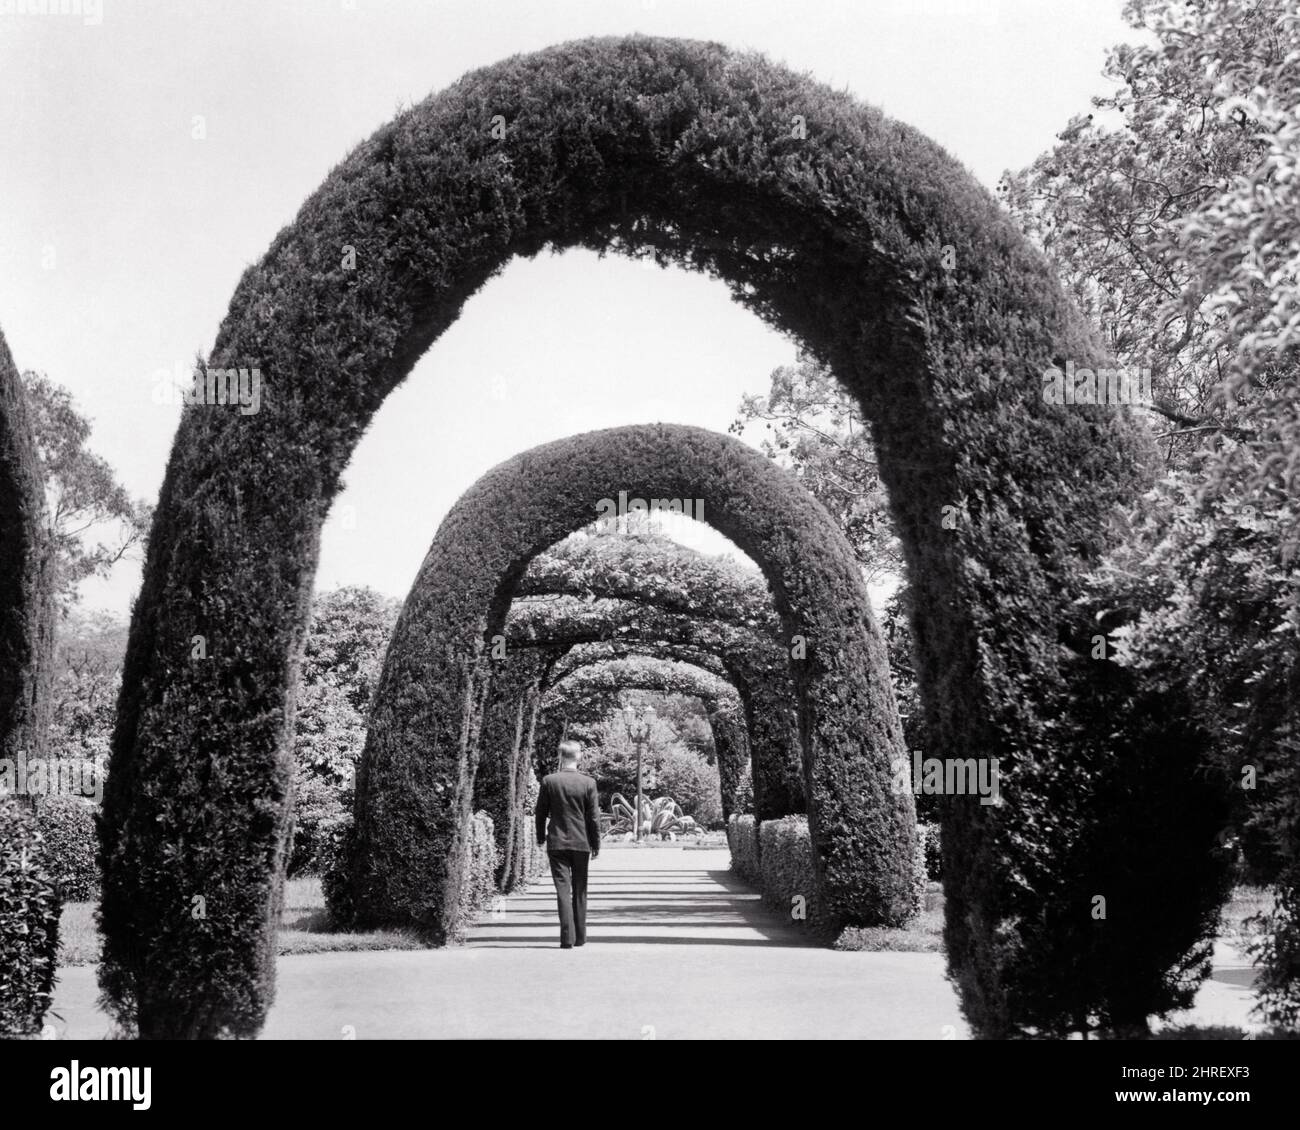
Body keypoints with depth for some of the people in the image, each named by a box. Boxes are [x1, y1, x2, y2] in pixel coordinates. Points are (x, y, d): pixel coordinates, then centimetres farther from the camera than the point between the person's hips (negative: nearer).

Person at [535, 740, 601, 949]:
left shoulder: (549, 781, -6)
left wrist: (540, 838, 14)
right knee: (579, 891, 13)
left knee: (563, 890, 0)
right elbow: (593, 816, -2)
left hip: (557, 843, -1)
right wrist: (596, 844, 7)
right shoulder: (588, 782, -6)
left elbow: (541, 812, 1)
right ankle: (580, 937, 19)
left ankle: (567, 938, -7)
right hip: (581, 843, 1)